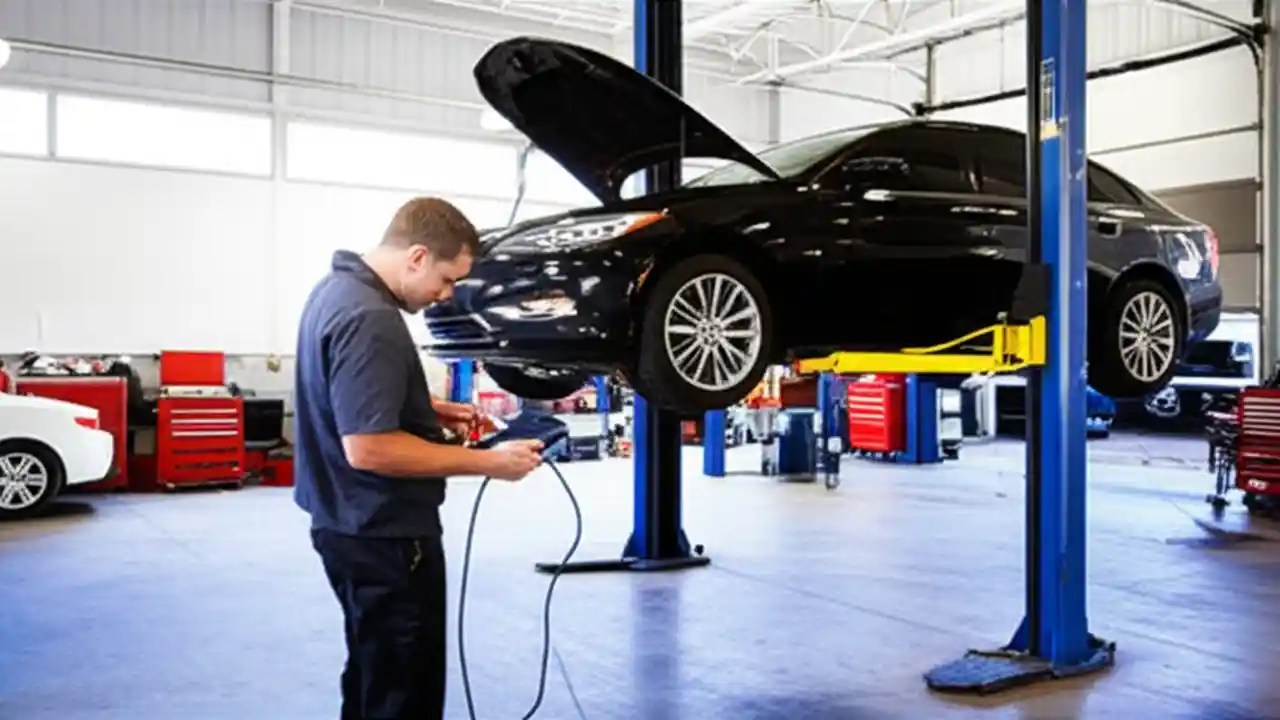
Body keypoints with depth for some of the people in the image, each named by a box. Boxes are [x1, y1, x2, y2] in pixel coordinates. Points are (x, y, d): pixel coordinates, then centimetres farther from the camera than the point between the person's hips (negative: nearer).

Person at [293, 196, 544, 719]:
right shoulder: (369, 320, -25)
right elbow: (367, 447, -29)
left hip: (357, 524, 11)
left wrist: (428, 411, 9)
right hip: (383, 535, -10)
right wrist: (487, 462, -24)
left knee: (375, 678, 23)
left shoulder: (338, 288, 8)